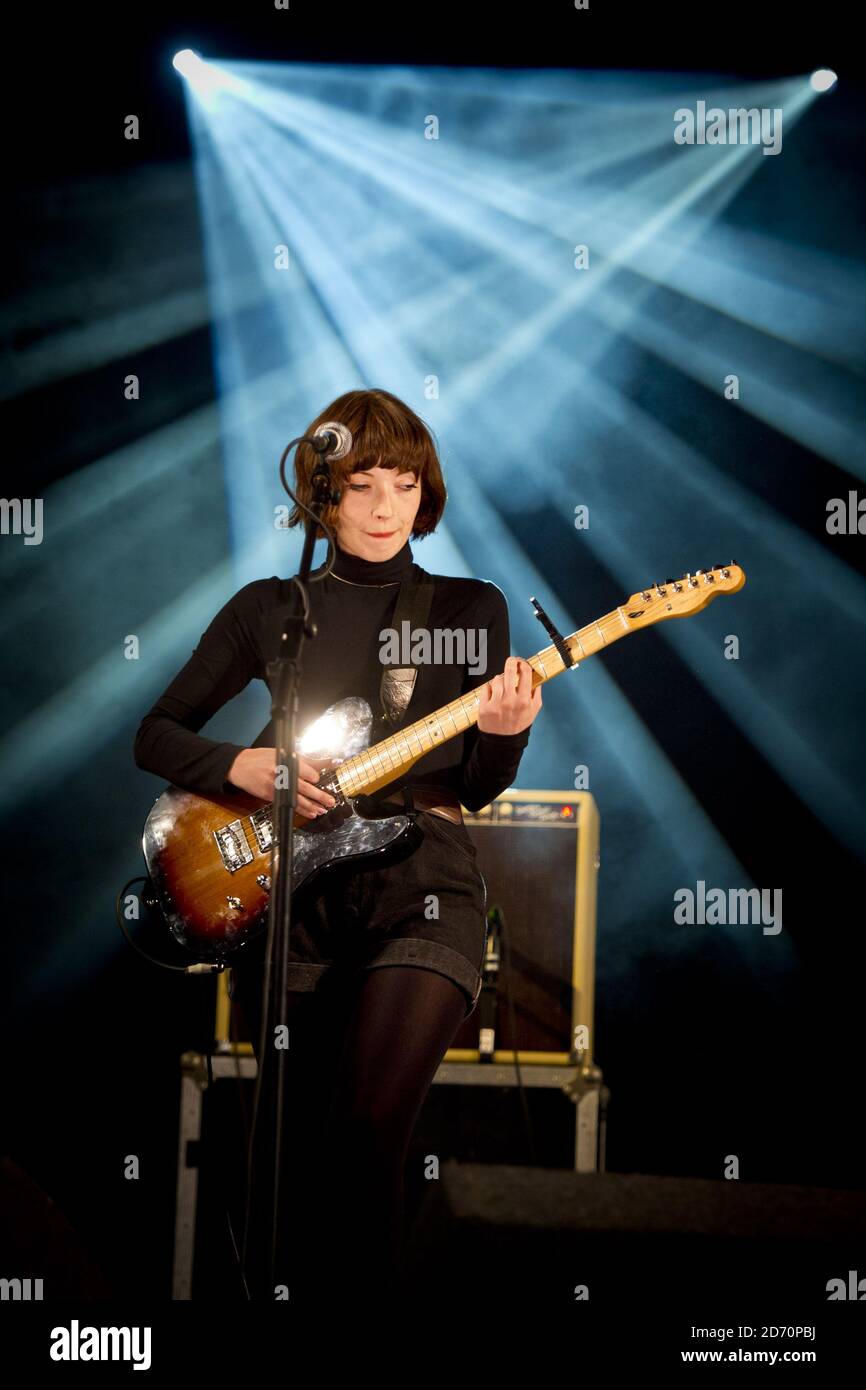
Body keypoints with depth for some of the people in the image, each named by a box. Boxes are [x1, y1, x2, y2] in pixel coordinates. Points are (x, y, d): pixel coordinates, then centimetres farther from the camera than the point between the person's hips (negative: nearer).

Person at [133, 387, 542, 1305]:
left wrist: (501, 735, -13)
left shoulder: (471, 608, 11)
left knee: (367, 1131, -21)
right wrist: (241, 766, -5)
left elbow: (478, 789, 9)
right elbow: (156, 736, 13)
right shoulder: (271, 608, 11)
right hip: (289, 884, 1)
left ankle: (371, 1298, -3)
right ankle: (308, 1290, 19)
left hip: (423, 883, -1)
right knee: (301, 1145, -1)